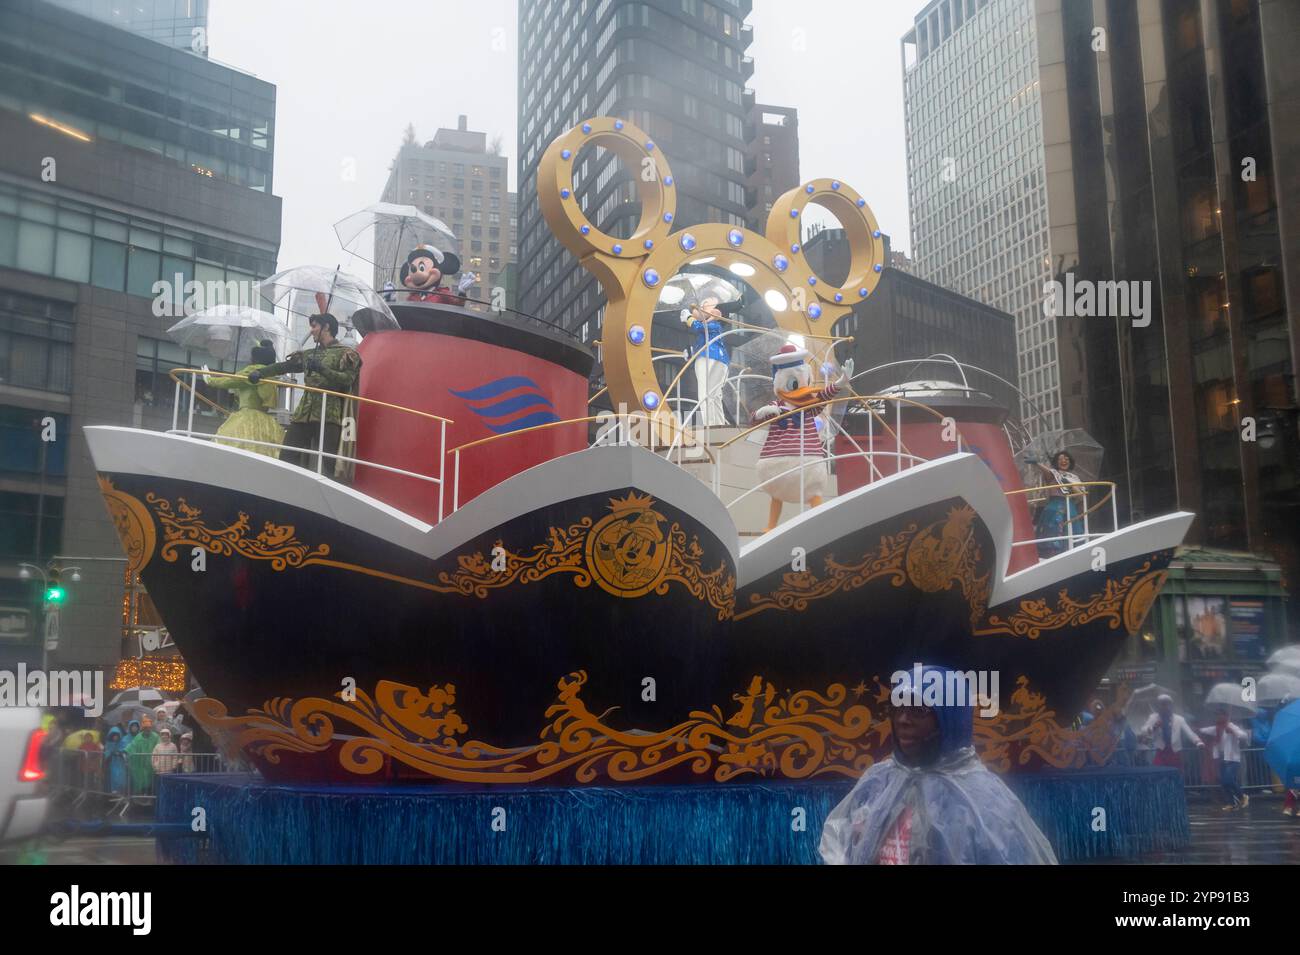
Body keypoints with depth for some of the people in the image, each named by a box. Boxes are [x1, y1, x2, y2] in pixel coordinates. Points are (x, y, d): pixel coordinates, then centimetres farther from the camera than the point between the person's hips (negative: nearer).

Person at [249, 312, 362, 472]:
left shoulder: (345, 353, 5)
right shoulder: (309, 355, 23)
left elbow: (347, 380, -9)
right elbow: (284, 366, 15)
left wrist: (322, 369, -20)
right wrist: (260, 372, 0)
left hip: (329, 416, -6)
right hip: (303, 414, 6)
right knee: (287, 458, 1)